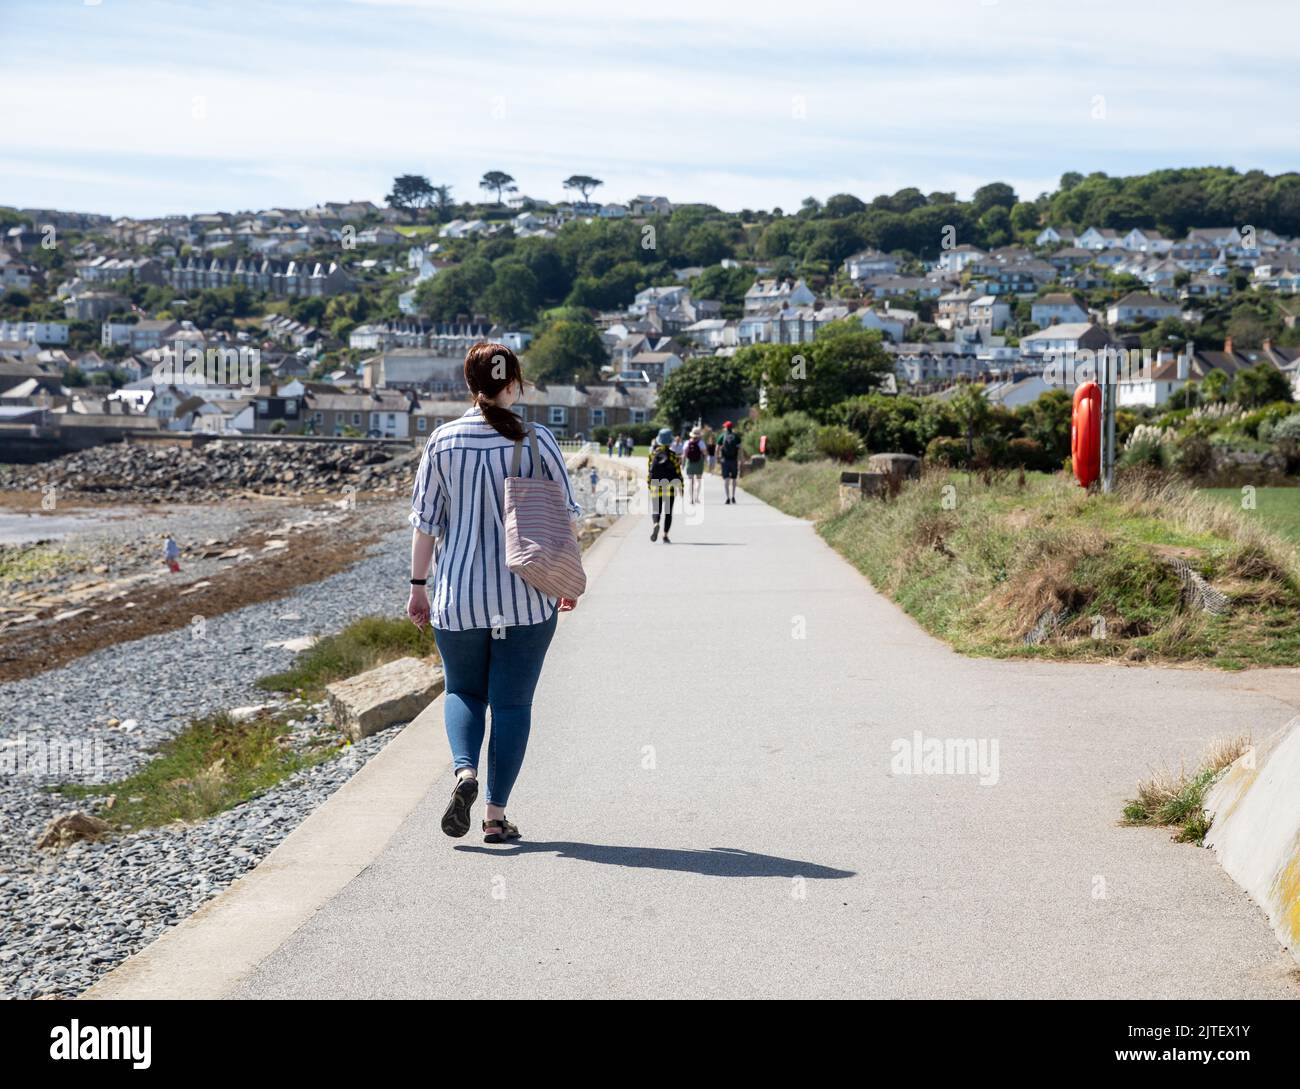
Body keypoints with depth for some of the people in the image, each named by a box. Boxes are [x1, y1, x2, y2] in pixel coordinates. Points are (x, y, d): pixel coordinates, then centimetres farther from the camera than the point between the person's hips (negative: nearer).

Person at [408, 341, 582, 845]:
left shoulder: (443, 440, -2)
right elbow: (566, 515, 0)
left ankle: (464, 771, -7)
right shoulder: (536, 440, -5)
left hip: (459, 596, 1)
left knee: (463, 691, 18)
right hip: (526, 599, -1)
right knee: (512, 701, 7)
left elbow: (425, 519, 0)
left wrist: (418, 585, 9)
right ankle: (497, 814, 8)